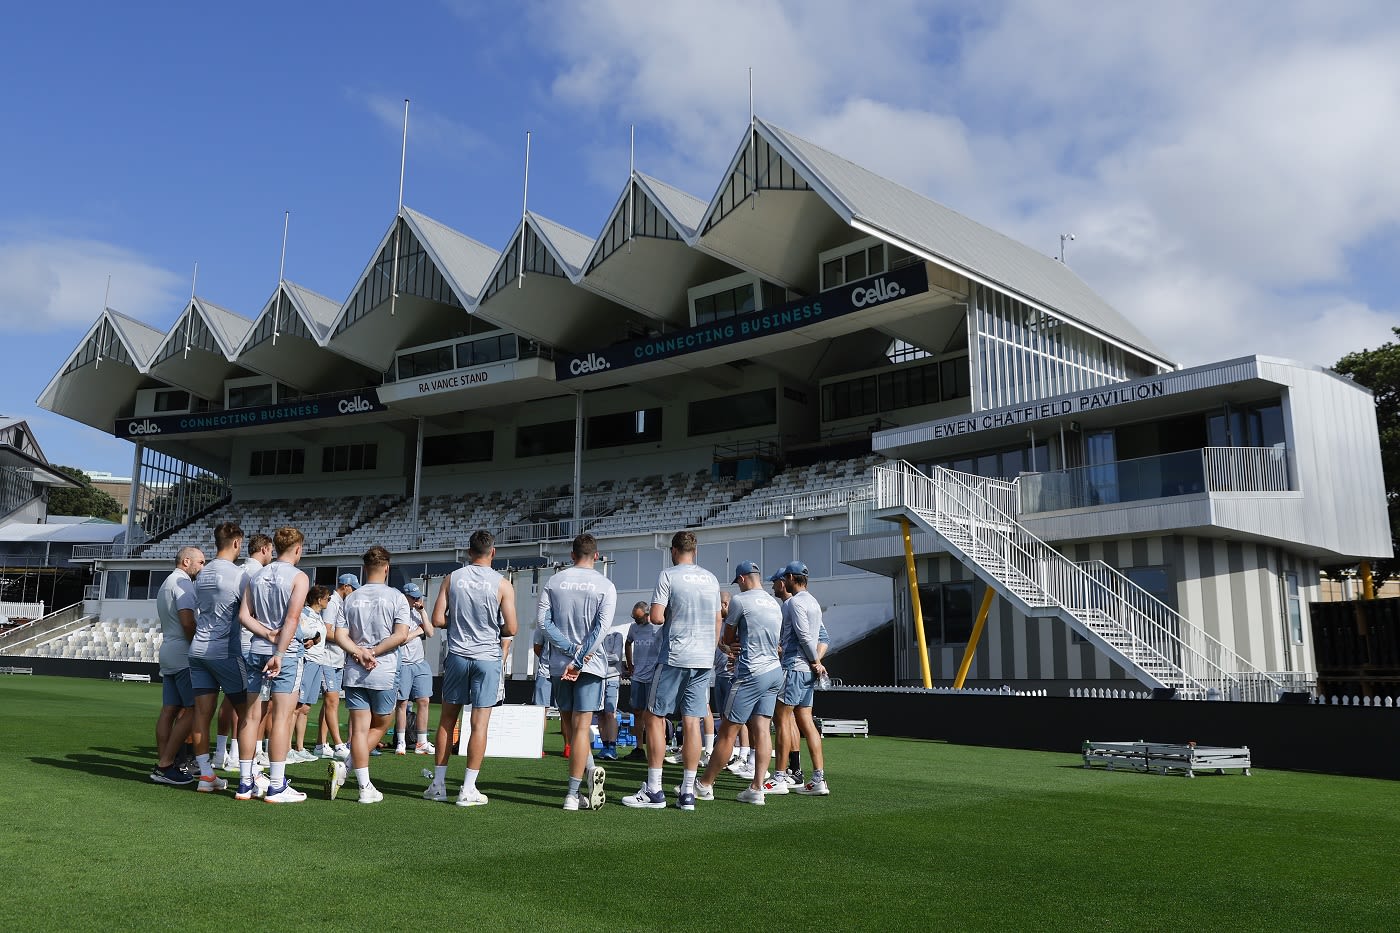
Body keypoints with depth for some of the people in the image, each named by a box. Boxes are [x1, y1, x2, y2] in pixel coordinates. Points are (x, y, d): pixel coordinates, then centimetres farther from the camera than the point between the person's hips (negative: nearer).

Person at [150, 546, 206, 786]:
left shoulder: (166, 584, 23)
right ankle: (165, 765, -11)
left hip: (168, 653, 10)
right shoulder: (182, 583, -9)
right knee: (191, 710, -9)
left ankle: (162, 765, 7)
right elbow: (188, 622, -20)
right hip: (184, 655, -10)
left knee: (169, 710, 7)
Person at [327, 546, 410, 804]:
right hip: (384, 674, -3)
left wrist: (359, 652, -8)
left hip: (353, 673, 3)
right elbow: (401, 635, -13)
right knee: (381, 726, 14)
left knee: (359, 729, 4)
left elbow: (339, 634, 0)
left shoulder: (351, 598, 8)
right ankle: (345, 764, -4)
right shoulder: (396, 597, -4)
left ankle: (365, 787, 2)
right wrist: (373, 653, -8)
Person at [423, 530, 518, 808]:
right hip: (487, 658, -2)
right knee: (480, 724, 1)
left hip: (457, 656, 3)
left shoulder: (452, 579, 1)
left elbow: (437, 619, -1)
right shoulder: (502, 584, -6)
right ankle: (468, 790, 2)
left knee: (447, 720, 13)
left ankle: (438, 784, 18)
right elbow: (511, 629, -8)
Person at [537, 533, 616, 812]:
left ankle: (590, 770, 13)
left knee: (570, 724, 17)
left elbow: (542, 619, -2)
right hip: (591, 663, -2)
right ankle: (572, 795, -5)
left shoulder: (554, 581, 5)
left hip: (559, 663, 2)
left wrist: (571, 649, -5)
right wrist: (580, 659, -11)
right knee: (581, 726, -3)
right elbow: (601, 627, -11)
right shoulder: (605, 585, -1)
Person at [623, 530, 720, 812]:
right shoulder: (711, 579, 12)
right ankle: (688, 793, 5)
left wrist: (672, 617, 9)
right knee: (692, 722, 5)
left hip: (675, 657, -5)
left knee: (656, 718, 3)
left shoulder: (668, 575, -5)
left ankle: (654, 791, 2)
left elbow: (656, 617, -13)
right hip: (704, 659, 5)